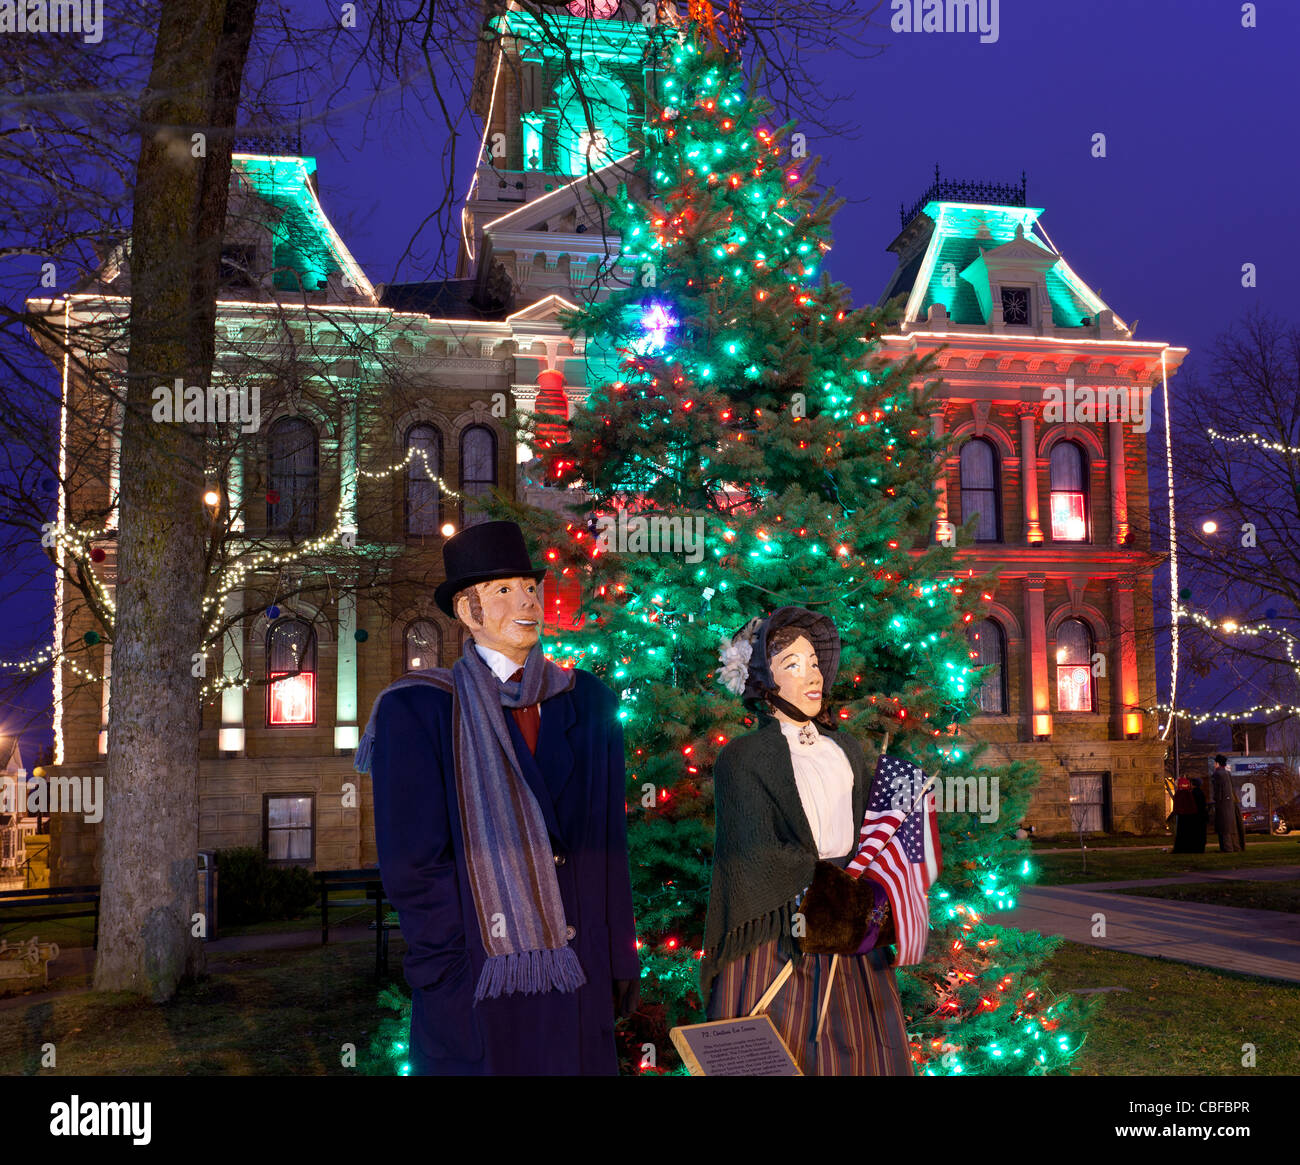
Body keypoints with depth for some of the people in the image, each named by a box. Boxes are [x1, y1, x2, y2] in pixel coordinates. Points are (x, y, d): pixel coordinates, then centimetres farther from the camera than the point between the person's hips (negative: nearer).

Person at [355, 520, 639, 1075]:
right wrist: (449, 978, -13)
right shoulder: (417, 710, -6)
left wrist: (620, 959, 5)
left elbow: (609, 842, 8)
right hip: (478, 981, -4)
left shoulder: (587, 702, 7)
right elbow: (412, 861, -9)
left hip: (578, 975, 4)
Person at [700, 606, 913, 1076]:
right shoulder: (742, 758, -6)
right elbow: (760, 857, -12)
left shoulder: (844, 749, 13)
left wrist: (875, 898, -8)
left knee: (856, 1047, 9)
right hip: (780, 939, -5)